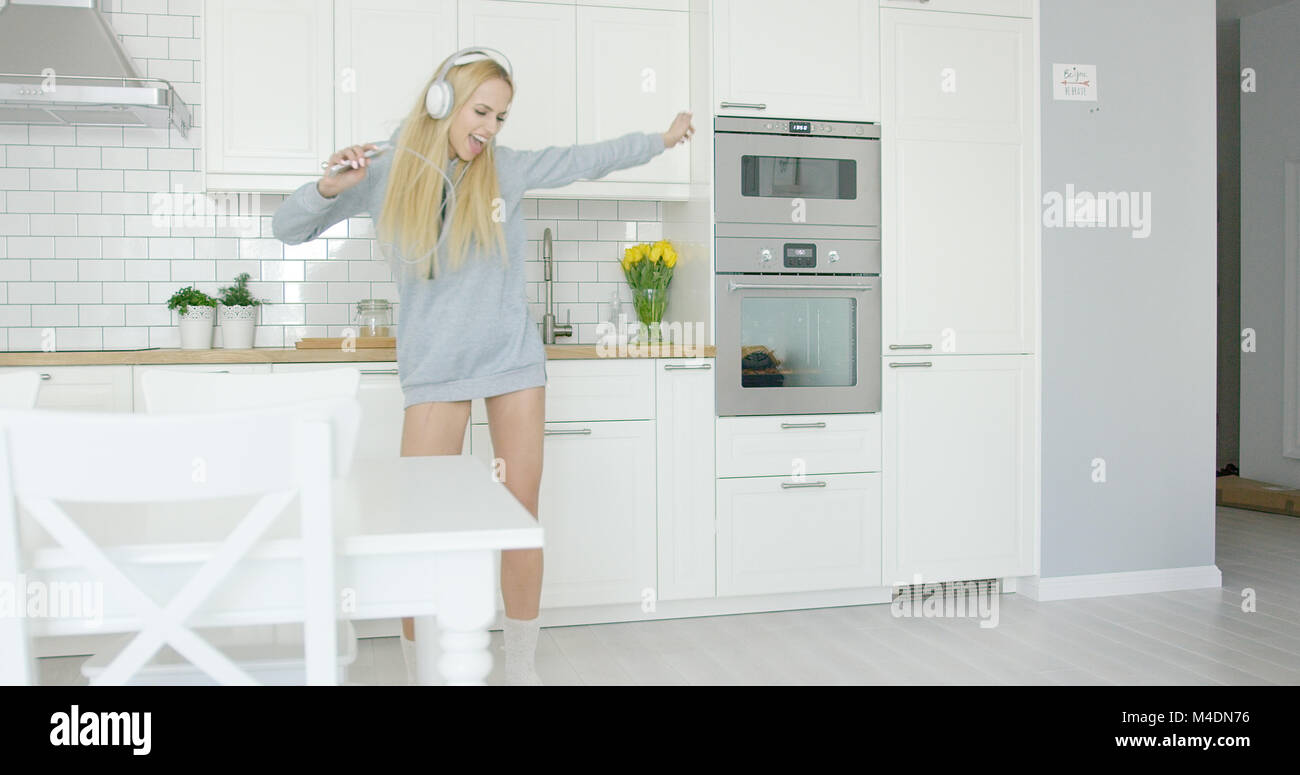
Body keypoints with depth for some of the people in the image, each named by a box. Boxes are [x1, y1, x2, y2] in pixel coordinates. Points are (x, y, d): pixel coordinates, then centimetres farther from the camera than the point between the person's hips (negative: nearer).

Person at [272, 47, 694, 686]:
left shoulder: (505, 167, 1)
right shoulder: (386, 174, -3)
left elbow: (586, 159, 14)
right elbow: (287, 230, 1)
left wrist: (660, 139, 23)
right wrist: (332, 186, -18)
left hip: (513, 358, 2)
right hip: (434, 369, -1)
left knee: (522, 518, 4)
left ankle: (521, 667, 20)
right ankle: (418, 669, 15)